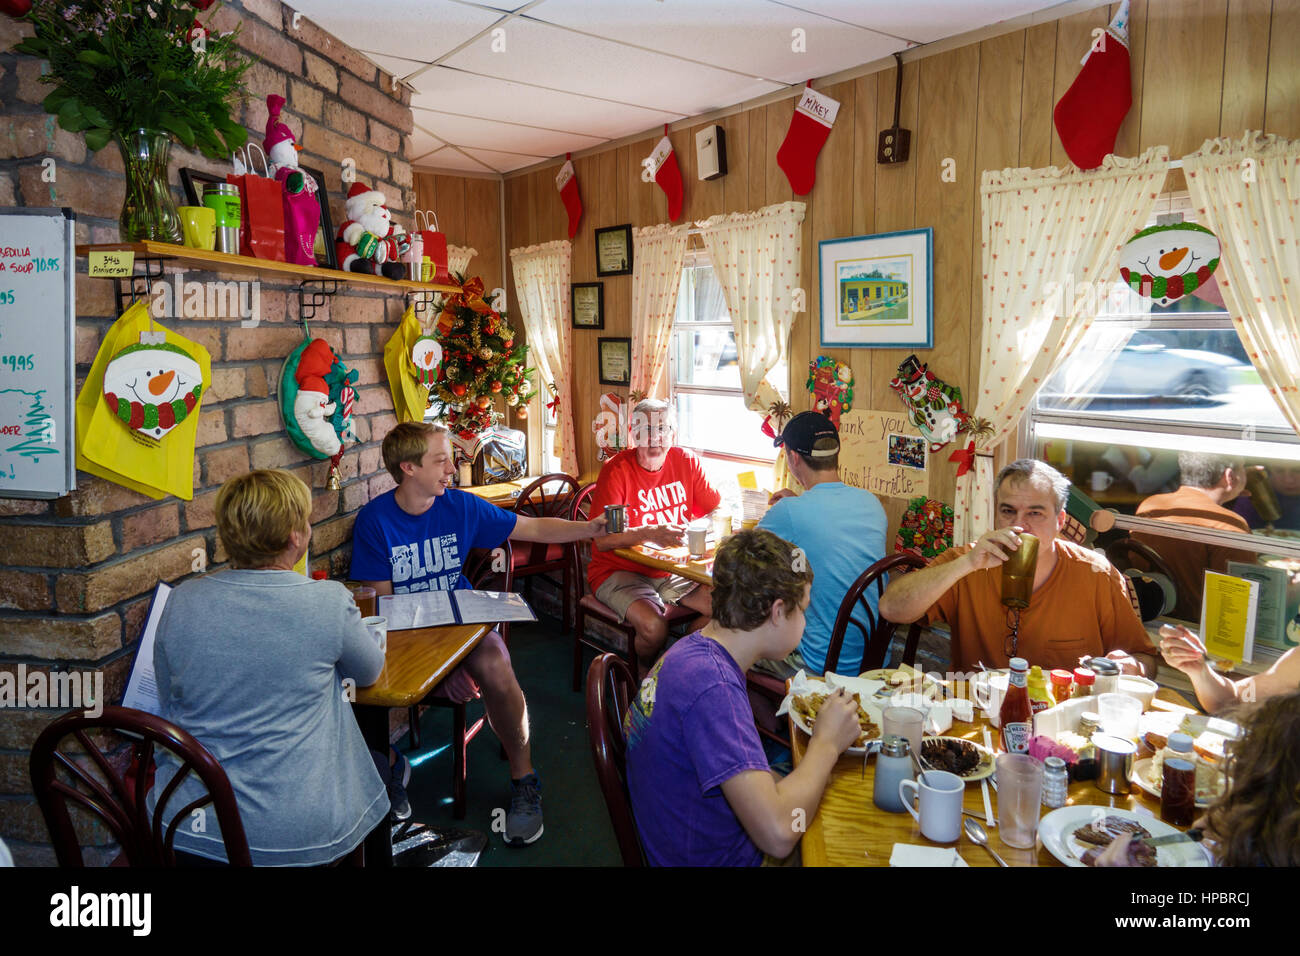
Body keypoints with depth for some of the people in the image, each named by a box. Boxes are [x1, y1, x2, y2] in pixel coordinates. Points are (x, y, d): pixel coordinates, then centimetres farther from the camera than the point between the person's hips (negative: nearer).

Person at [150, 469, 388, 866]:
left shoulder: (180, 602, -9)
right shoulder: (330, 602, -18)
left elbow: (168, 698, 7)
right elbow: (369, 672, 3)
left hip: (188, 826, 4)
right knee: (381, 769, 26)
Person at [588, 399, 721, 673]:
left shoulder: (686, 461, 0)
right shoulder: (616, 470, -14)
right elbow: (602, 540, -22)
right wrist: (650, 534, -38)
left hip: (673, 569, 5)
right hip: (619, 571, -4)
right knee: (653, 627, -28)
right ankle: (645, 674, 8)